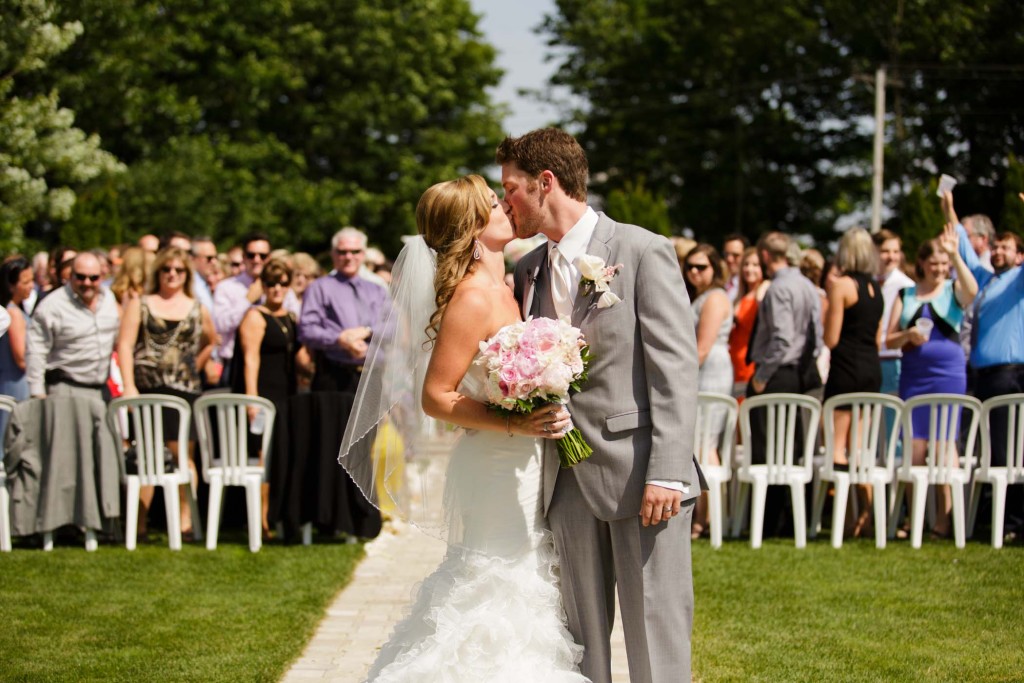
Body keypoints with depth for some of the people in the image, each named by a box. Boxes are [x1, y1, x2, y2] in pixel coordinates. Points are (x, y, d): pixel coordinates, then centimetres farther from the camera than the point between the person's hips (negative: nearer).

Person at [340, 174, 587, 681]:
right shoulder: (472, 298, -17)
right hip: (494, 472, -9)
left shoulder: (504, 291, 9)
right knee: (498, 595, -5)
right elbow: (436, 397, -20)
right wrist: (516, 424, -25)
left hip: (523, 467, 9)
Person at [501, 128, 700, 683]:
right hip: (568, 479, 6)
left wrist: (667, 472, -17)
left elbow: (674, 367, -10)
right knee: (582, 633, 9)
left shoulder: (643, 251, -5)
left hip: (640, 472, -6)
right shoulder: (529, 270, 14)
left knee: (655, 632, -3)